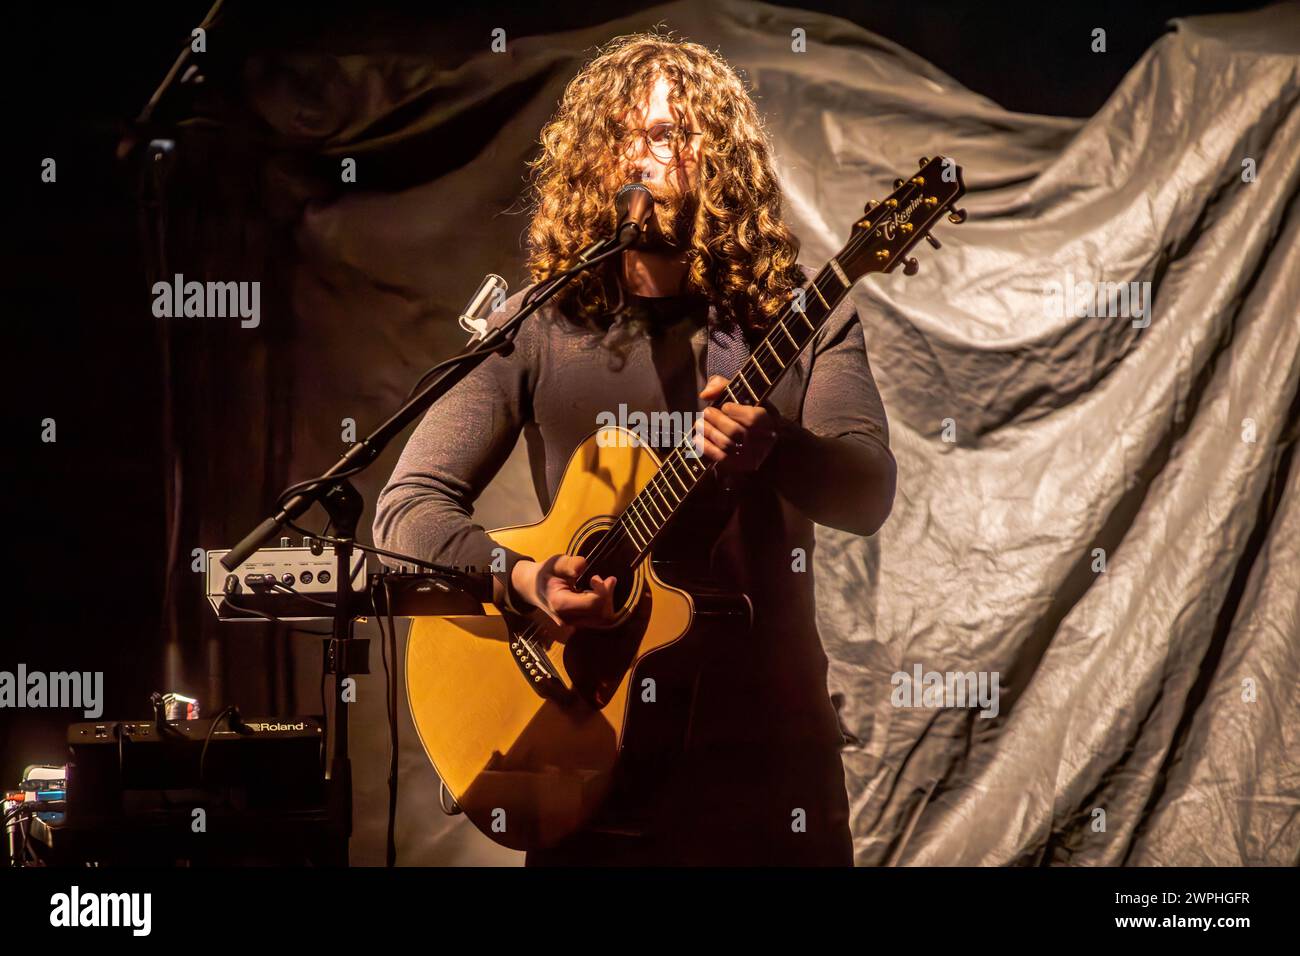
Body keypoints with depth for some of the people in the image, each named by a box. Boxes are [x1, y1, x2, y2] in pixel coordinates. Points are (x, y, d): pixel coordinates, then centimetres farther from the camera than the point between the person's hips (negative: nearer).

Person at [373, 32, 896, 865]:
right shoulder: (538, 331, 0)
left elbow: (867, 496, -13)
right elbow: (409, 507, -2)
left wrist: (769, 447, -34)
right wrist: (523, 579, -21)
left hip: (768, 737, 0)